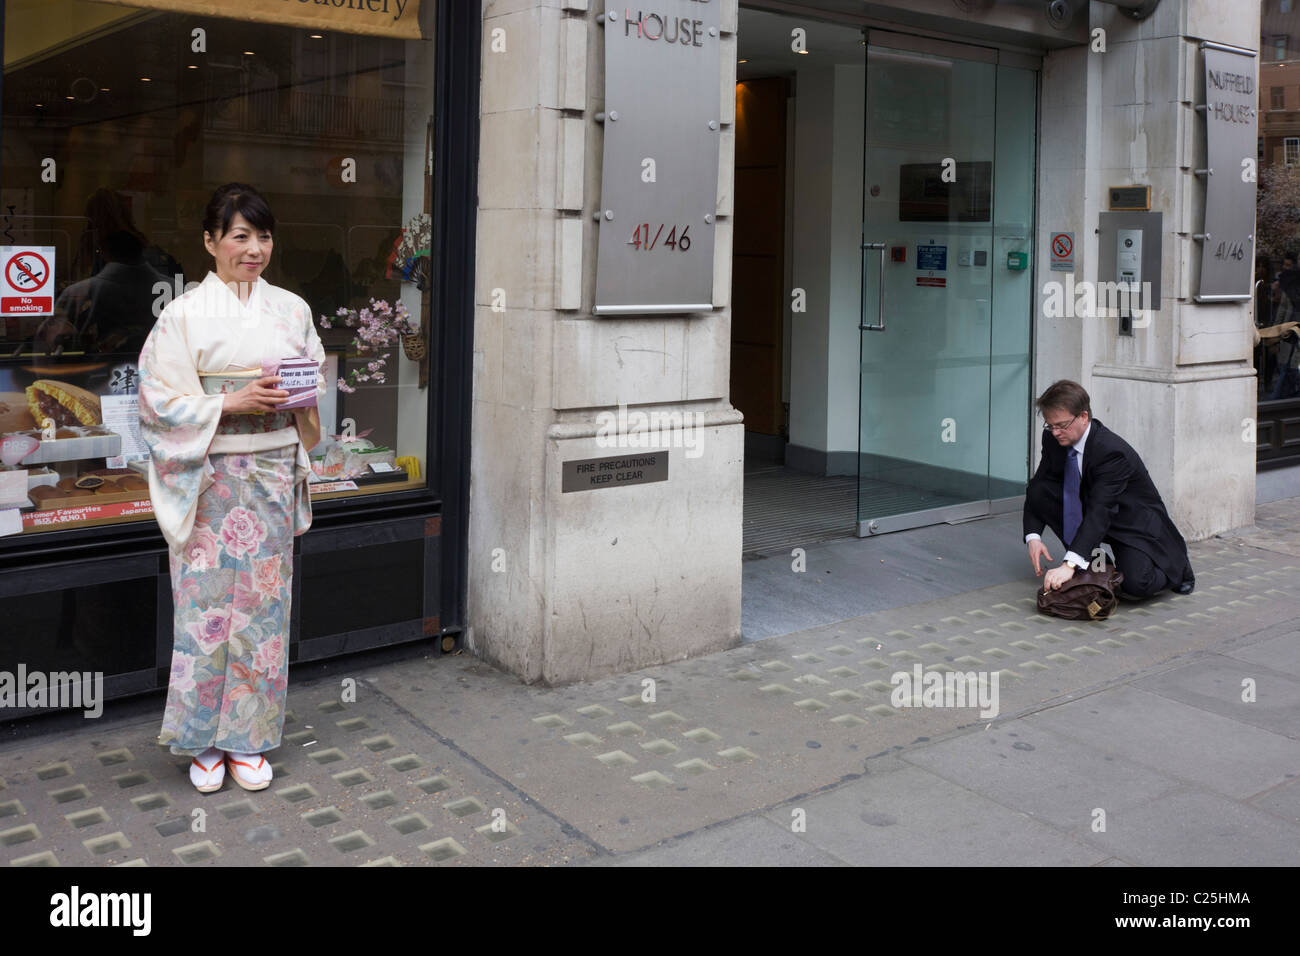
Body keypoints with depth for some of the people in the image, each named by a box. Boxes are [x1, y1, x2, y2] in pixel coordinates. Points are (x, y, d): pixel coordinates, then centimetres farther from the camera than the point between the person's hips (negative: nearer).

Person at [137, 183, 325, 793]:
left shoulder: (291, 309, 8)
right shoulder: (184, 315, -4)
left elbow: (316, 383, 15)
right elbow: (163, 399, -7)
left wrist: (291, 397, -6)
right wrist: (234, 404, -17)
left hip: (273, 474, 4)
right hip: (211, 480, -3)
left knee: (263, 601, 7)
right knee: (207, 602, 1)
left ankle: (249, 740, 20)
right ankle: (205, 742, 17)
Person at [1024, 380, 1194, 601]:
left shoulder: (1112, 451, -31)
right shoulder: (1053, 440, -10)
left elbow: (1099, 511, -40)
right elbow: (1036, 486, -2)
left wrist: (1070, 565, -49)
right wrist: (1033, 536, -21)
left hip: (1134, 523, -6)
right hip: (1086, 510, 6)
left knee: (1136, 584, -30)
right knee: (1039, 492, -17)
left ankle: (1175, 566, 8)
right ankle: (1091, 556, -1)